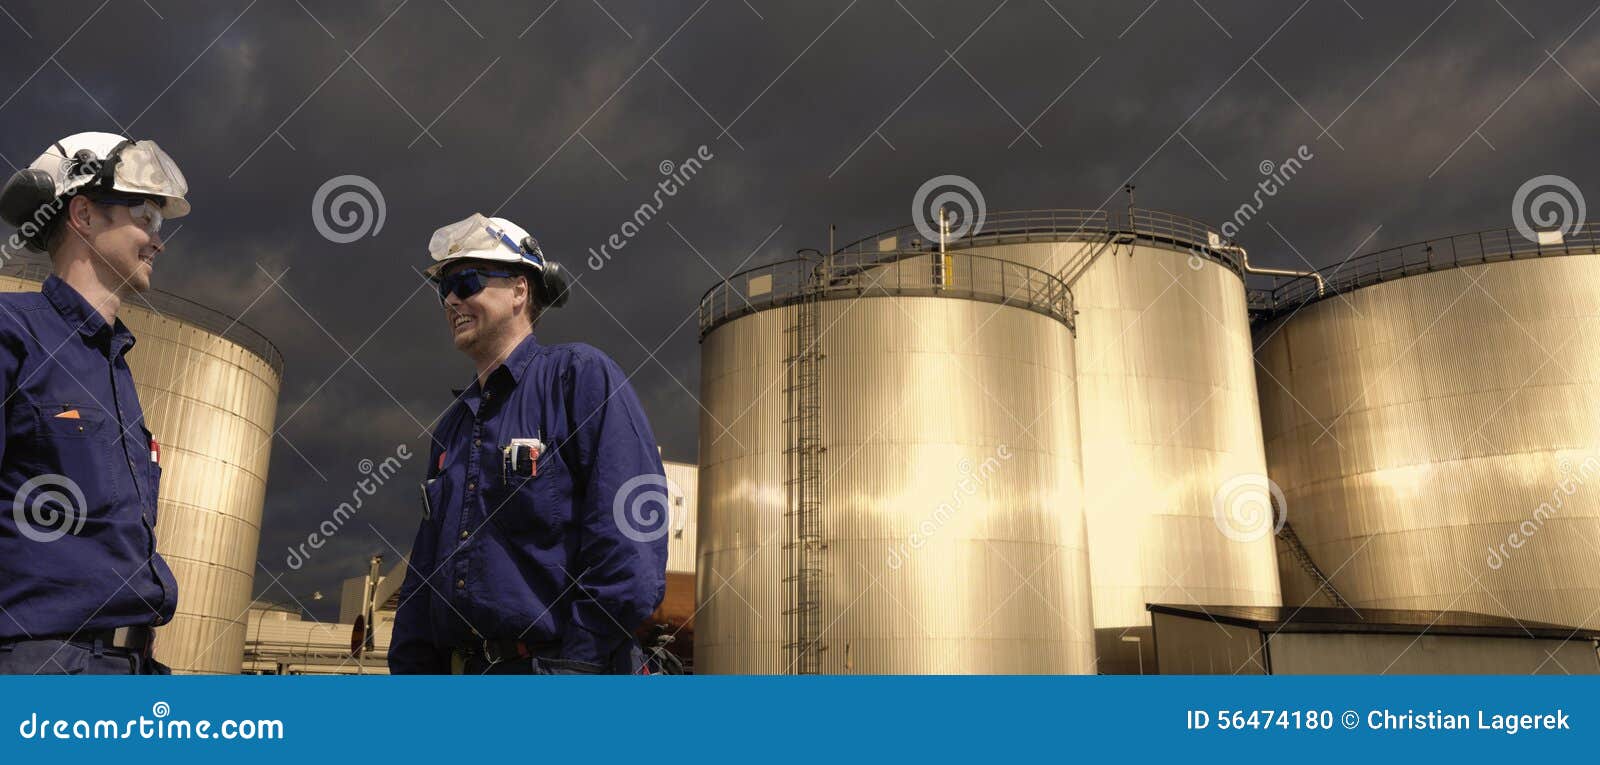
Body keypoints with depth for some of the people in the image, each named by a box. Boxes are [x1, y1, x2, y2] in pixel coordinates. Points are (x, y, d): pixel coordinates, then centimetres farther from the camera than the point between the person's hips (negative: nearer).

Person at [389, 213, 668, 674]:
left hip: (559, 665, -7)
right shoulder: (452, 427, 20)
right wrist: (409, 670, 9)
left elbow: (630, 529, -14)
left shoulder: (581, 376, -3)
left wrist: (581, 662, -20)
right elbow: (424, 567, 21)